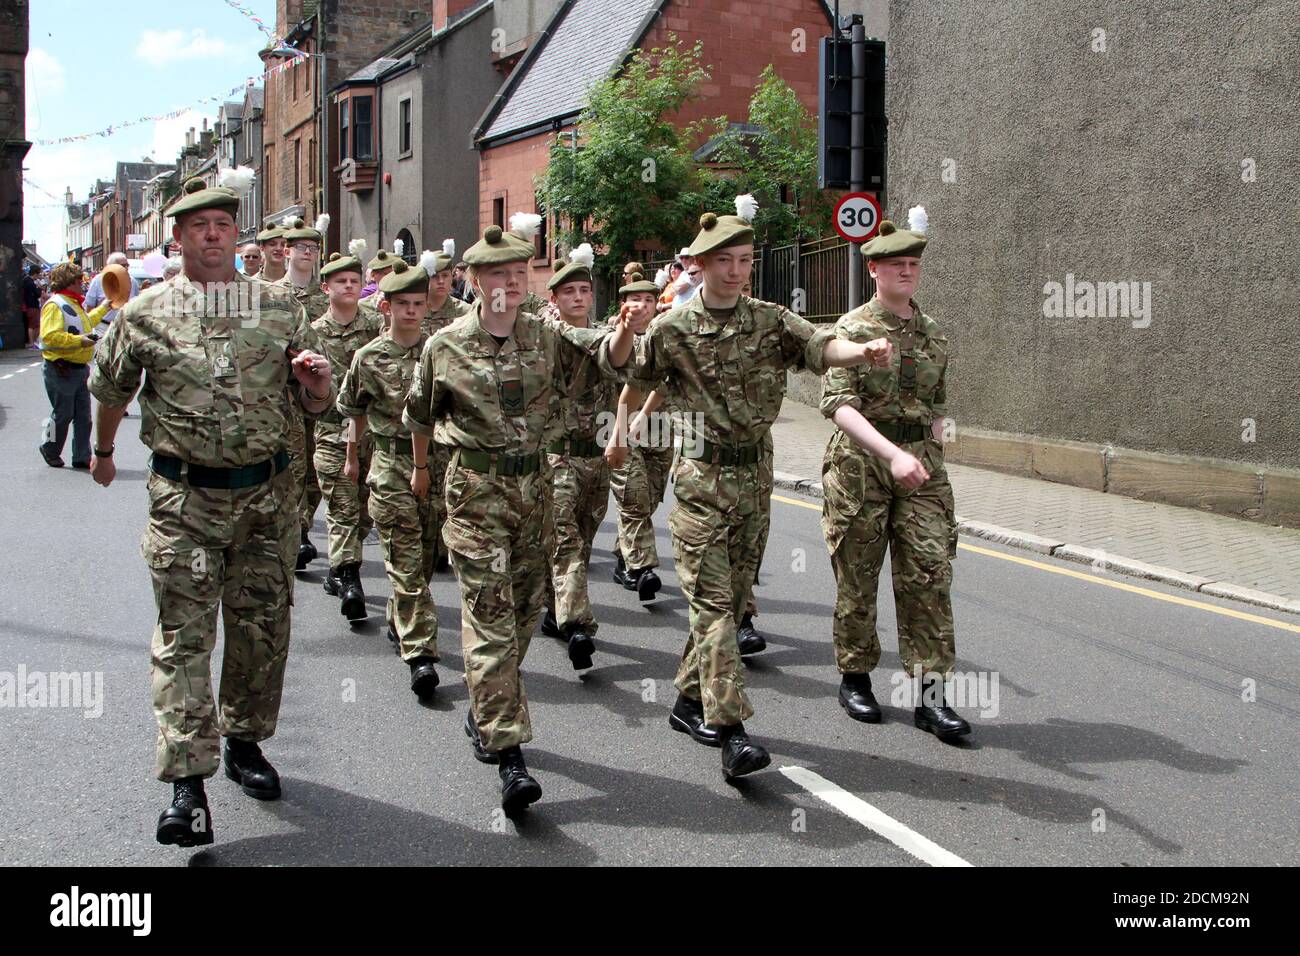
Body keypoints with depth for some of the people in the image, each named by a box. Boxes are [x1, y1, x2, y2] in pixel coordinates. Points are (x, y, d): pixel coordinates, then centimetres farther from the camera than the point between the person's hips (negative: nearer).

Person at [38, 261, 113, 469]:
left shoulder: (74, 304, 16)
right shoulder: (55, 305, -15)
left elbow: (84, 323, 37)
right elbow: (50, 336, -26)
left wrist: (103, 309, 40)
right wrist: (79, 341, -27)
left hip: (80, 368, 9)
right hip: (62, 370, -9)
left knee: (83, 416, 7)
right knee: (63, 414, 3)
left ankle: (82, 457, 12)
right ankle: (50, 451, 23)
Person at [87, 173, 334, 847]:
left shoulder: (279, 308, 6)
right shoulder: (145, 315, 2)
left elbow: (316, 404, 10)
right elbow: (109, 389, 19)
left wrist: (315, 377, -11)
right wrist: (102, 451, 30)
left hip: (266, 494, 2)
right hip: (183, 497, -2)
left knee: (262, 626, 9)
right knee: (183, 634, -5)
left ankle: (243, 741, 28)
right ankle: (186, 783, -4)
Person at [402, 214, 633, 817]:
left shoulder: (547, 337, 2)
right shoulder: (445, 348, -4)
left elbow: (608, 358, -14)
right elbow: (420, 414, 12)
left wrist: (625, 327, -34)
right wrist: (420, 469, 22)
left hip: (533, 484, 4)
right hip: (476, 488, -4)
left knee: (526, 606, 13)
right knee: (490, 614, -9)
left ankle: (484, 710, 34)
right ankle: (507, 751, -12)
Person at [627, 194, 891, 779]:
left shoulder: (772, 322, 2)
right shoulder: (671, 330, -3)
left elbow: (820, 346, -13)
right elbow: (636, 384, 8)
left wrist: (862, 351, -30)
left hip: (753, 477, 4)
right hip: (700, 479, -4)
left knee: (732, 598, 11)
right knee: (713, 600, -9)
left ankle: (690, 700, 26)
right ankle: (730, 729, -14)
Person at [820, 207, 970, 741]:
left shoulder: (933, 335, 12)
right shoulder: (852, 329, -5)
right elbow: (838, 404, -16)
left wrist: (932, 460, 10)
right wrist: (892, 454, -26)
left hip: (920, 464, 4)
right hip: (860, 463, -4)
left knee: (930, 574, -3)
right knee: (857, 580, 5)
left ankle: (931, 694, 0)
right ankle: (855, 678, 21)